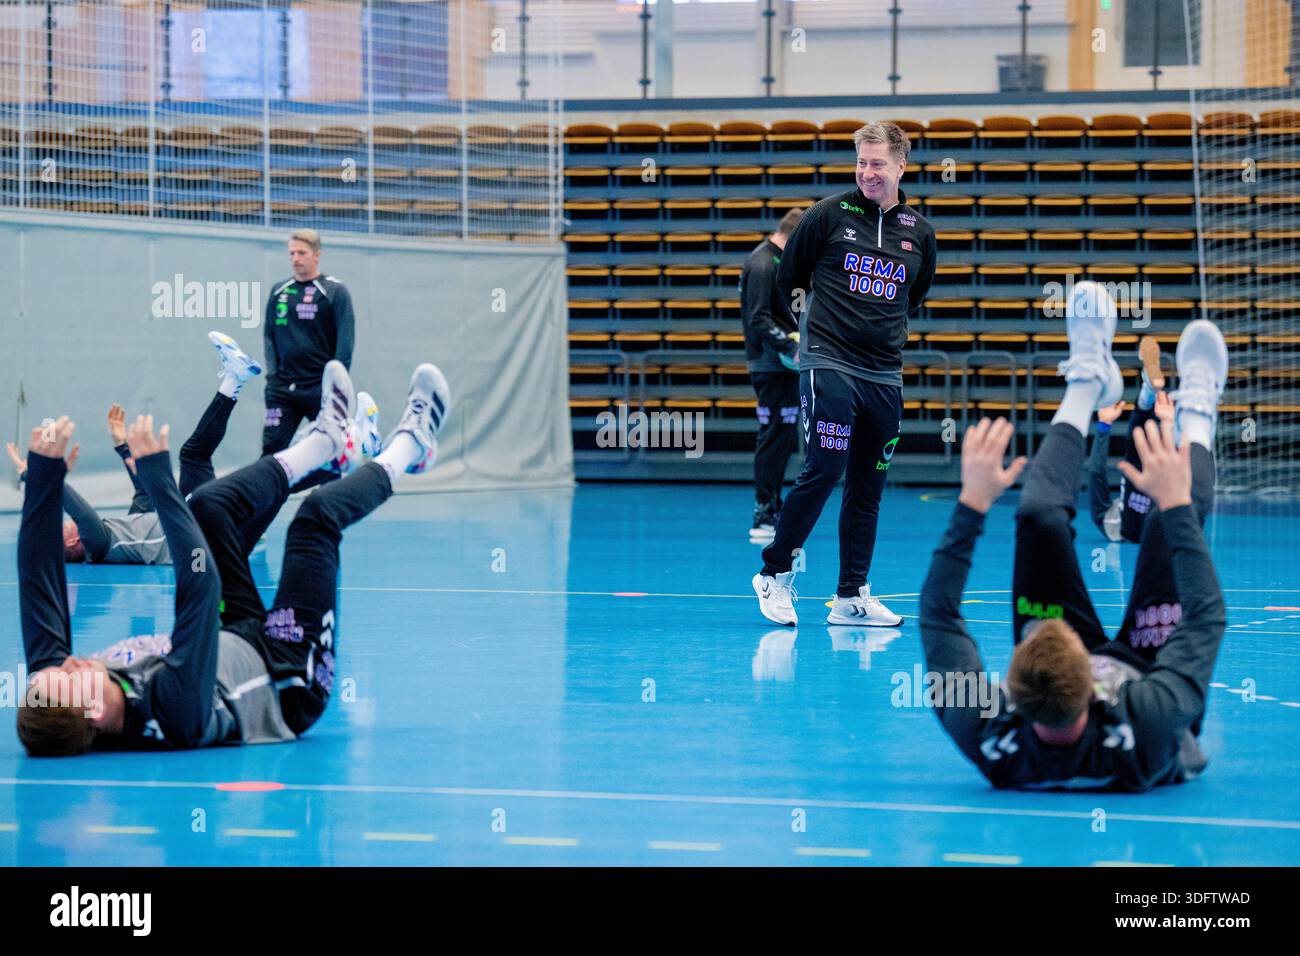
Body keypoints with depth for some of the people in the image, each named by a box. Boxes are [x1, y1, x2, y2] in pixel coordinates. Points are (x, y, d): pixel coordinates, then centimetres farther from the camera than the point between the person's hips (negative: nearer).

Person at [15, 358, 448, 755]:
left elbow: (38, 574, -25)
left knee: (210, 505, 4)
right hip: (289, 685, -6)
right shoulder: (173, 706, -48)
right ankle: (408, 444, 27)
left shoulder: (50, 701, -30)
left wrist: (44, 469, -26)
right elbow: (201, 578, -51)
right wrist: (156, 474, -49)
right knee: (319, 514, -5)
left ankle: (326, 437, 32)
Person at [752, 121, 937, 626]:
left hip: (885, 375, 4)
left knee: (868, 487, 6)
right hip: (828, 363, -4)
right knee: (823, 471, -12)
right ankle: (775, 573, 3)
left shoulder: (919, 232, 8)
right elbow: (788, 276, 9)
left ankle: (851, 597, 12)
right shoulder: (830, 214, -2)